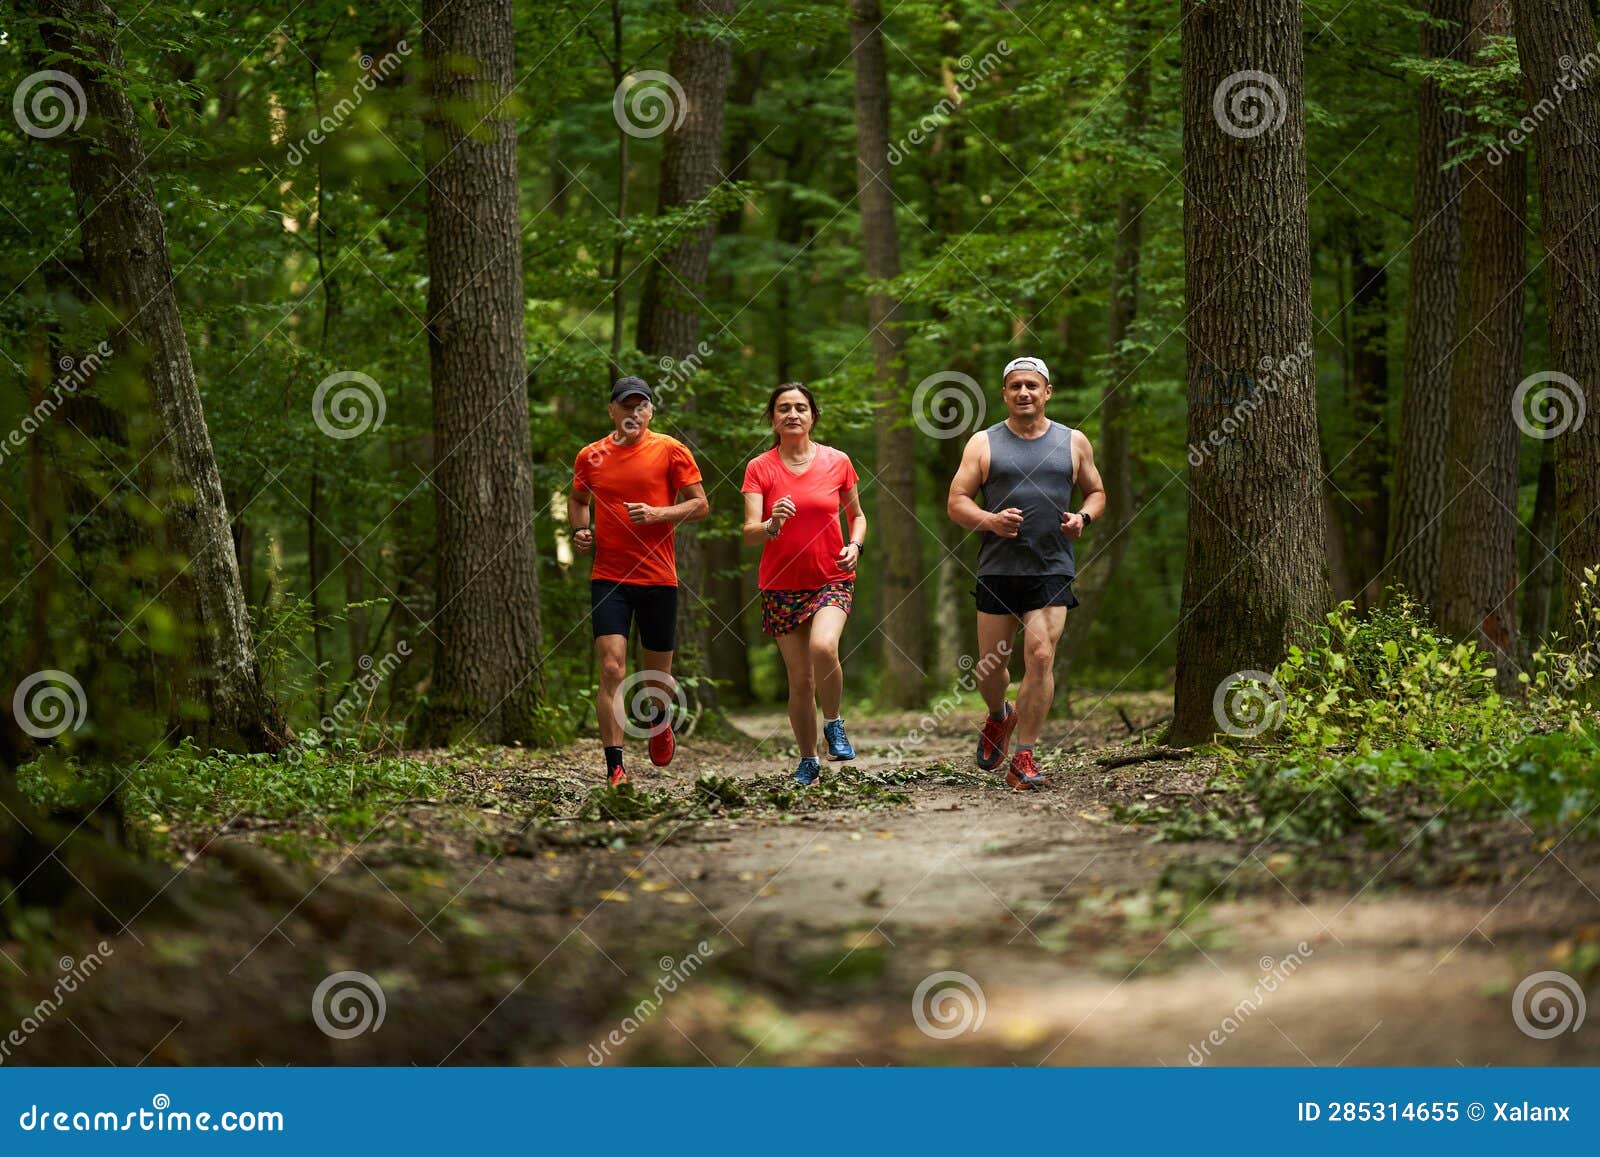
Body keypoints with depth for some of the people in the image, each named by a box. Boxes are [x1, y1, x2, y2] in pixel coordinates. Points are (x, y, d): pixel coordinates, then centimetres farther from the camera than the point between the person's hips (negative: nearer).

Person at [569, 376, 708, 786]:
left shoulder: (670, 450, -1)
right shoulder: (591, 456, 6)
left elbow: (700, 504, 1)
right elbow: (579, 500, 24)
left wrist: (659, 514, -15)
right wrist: (580, 529, 3)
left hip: (659, 579, 0)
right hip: (608, 578, 0)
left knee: (657, 674, 11)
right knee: (612, 670, -13)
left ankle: (660, 721, 46)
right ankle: (615, 767, -14)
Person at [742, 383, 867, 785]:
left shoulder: (837, 462, 2)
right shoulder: (759, 469, -2)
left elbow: (857, 515, 15)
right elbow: (749, 533, -9)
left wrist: (854, 546, -5)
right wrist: (772, 524, -32)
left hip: (832, 579, -1)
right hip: (782, 586, 1)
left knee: (823, 647, -29)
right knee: (800, 679, 1)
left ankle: (833, 724, -5)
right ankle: (808, 761, 18)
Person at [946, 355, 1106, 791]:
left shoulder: (1073, 442, 10)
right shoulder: (983, 444, 6)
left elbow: (1096, 492, 20)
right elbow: (957, 502, 3)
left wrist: (1083, 518, -3)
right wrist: (990, 520, -17)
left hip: (1052, 571, -1)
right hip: (997, 570, 1)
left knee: (1041, 656, -14)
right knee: (991, 665, 6)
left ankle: (1023, 758, -10)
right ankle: (1000, 716, 41)